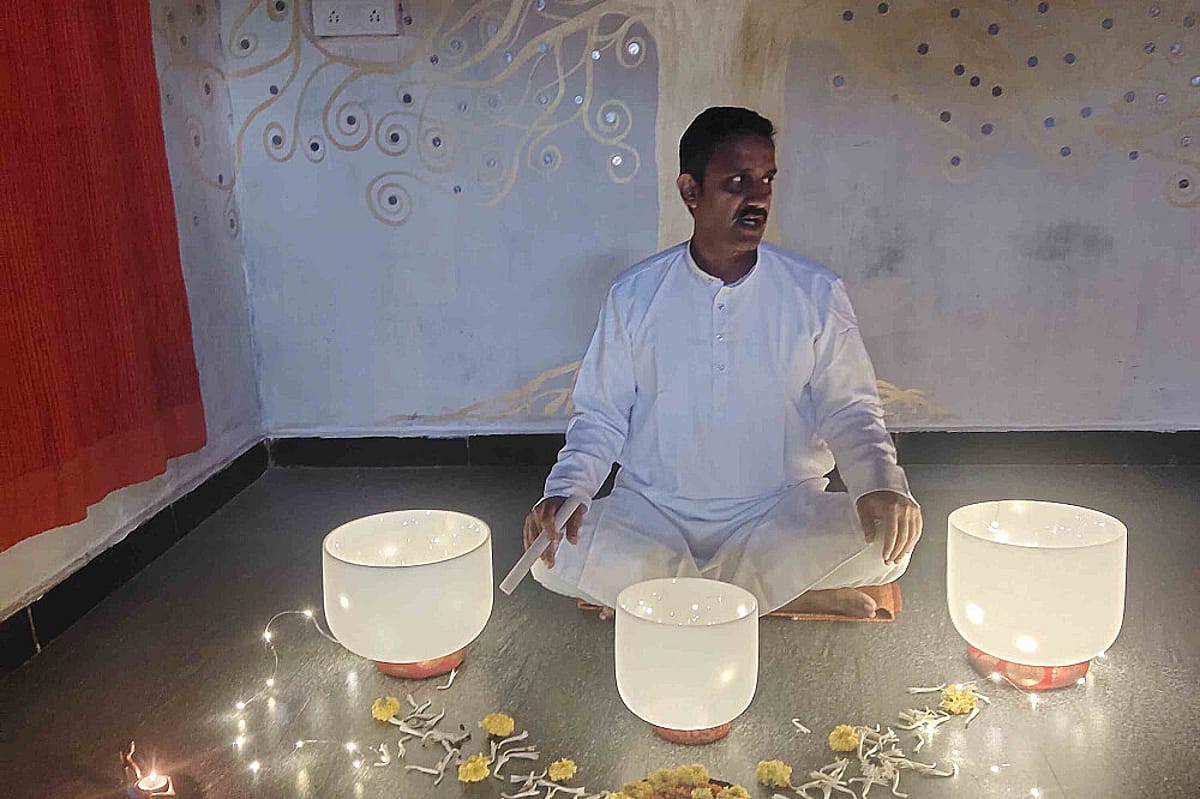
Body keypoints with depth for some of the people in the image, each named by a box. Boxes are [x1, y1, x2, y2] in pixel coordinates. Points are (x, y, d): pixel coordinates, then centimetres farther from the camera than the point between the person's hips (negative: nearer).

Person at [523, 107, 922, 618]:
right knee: (557, 551, -28)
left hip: (781, 513, 1)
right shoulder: (634, 295, 1)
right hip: (653, 512, 0)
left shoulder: (816, 293, 0)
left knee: (887, 541, -27)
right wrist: (566, 490, -15)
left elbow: (849, 410, 1)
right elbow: (600, 416, 5)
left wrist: (882, 485, -20)